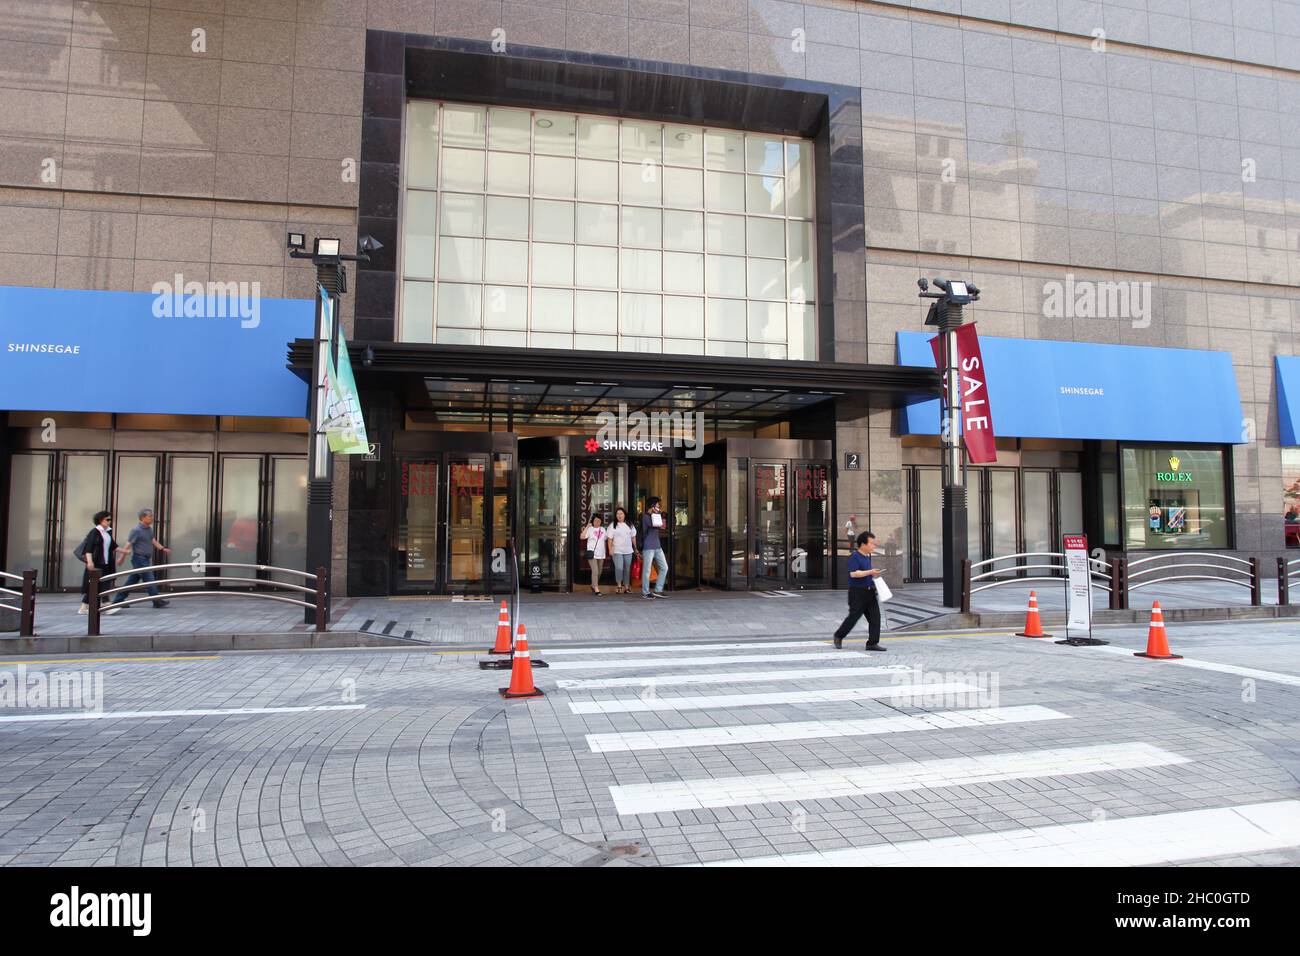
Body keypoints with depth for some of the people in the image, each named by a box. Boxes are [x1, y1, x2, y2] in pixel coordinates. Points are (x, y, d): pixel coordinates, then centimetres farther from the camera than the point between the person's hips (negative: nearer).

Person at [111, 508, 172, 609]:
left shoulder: (149, 529, 12)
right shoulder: (136, 530, -15)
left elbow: (153, 541, 20)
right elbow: (128, 544, -15)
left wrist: (163, 549, 12)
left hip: (146, 559, 9)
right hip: (139, 559, -9)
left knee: (132, 581, 12)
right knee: (149, 580, -5)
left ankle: (118, 600, 19)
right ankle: (157, 601, 0)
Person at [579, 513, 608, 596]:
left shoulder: (603, 529, 12)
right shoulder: (589, 529, -4)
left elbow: (606, 539, 22)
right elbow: (582, 537, -17)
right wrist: (587, 527, -20)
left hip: (601, 554, 6)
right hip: (592, 553, -6)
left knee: (599, 572, 14)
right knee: (595, 571, -15)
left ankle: (593, 586, 32)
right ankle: (596, 589, -16)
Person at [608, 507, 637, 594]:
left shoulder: (630, 525, 9)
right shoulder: (613, 526, -2)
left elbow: (633, 537, 14)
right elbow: (610, 539, -5)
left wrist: (635, 548, 12)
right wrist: (610, 549, -14)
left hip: (628, 551, 4)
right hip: (617, 551, -4)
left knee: (627, 569, 7)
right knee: (619, 568, -15)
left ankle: (626, 586, 14)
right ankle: (619, 585, -2)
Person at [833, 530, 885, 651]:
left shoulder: (867, 556, 15)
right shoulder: (854, 556, -13)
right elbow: (853, 573, -23)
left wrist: (874, 575, 12)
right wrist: (870, 572, -22)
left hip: (869, 592, 8)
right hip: (857, 592, -8)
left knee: (875, 616, -1)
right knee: (853, 616, -1)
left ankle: (872, 643, 3)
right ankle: (839, 636, 20)